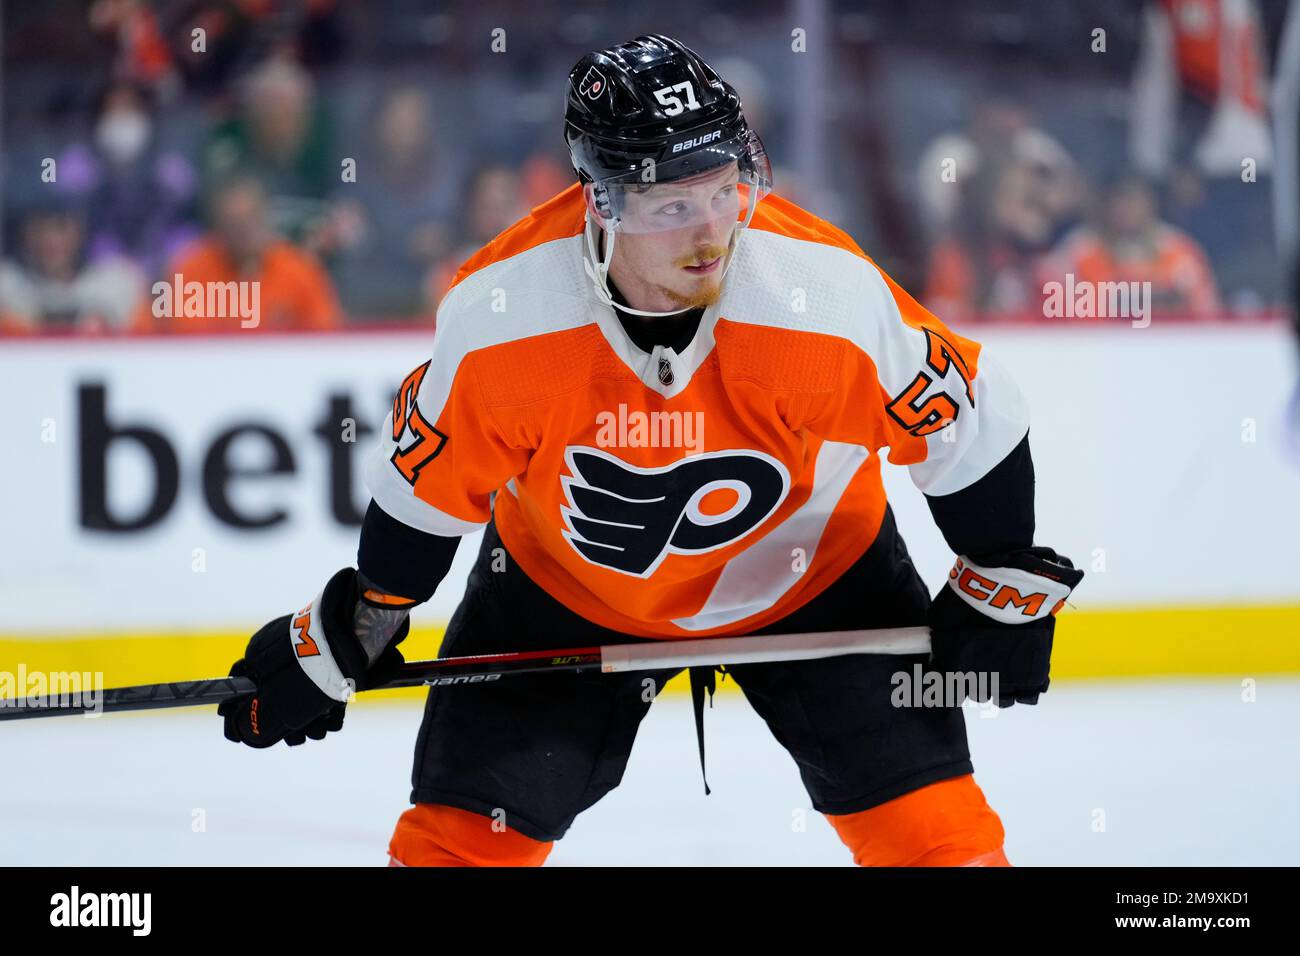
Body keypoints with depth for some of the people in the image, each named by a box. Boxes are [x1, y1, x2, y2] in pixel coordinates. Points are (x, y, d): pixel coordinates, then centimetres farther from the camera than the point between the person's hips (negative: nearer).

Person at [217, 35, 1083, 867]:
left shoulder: (832, 295, -32)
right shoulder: (498, 317, -29)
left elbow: (973, 422, -16)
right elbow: (427, 482, -11)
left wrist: (1007, 586, -7)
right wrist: (346, 632, -2)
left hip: (809, 569, 0)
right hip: (566, 578, 0)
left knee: (930, 824, -8)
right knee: (464, 831, -4)